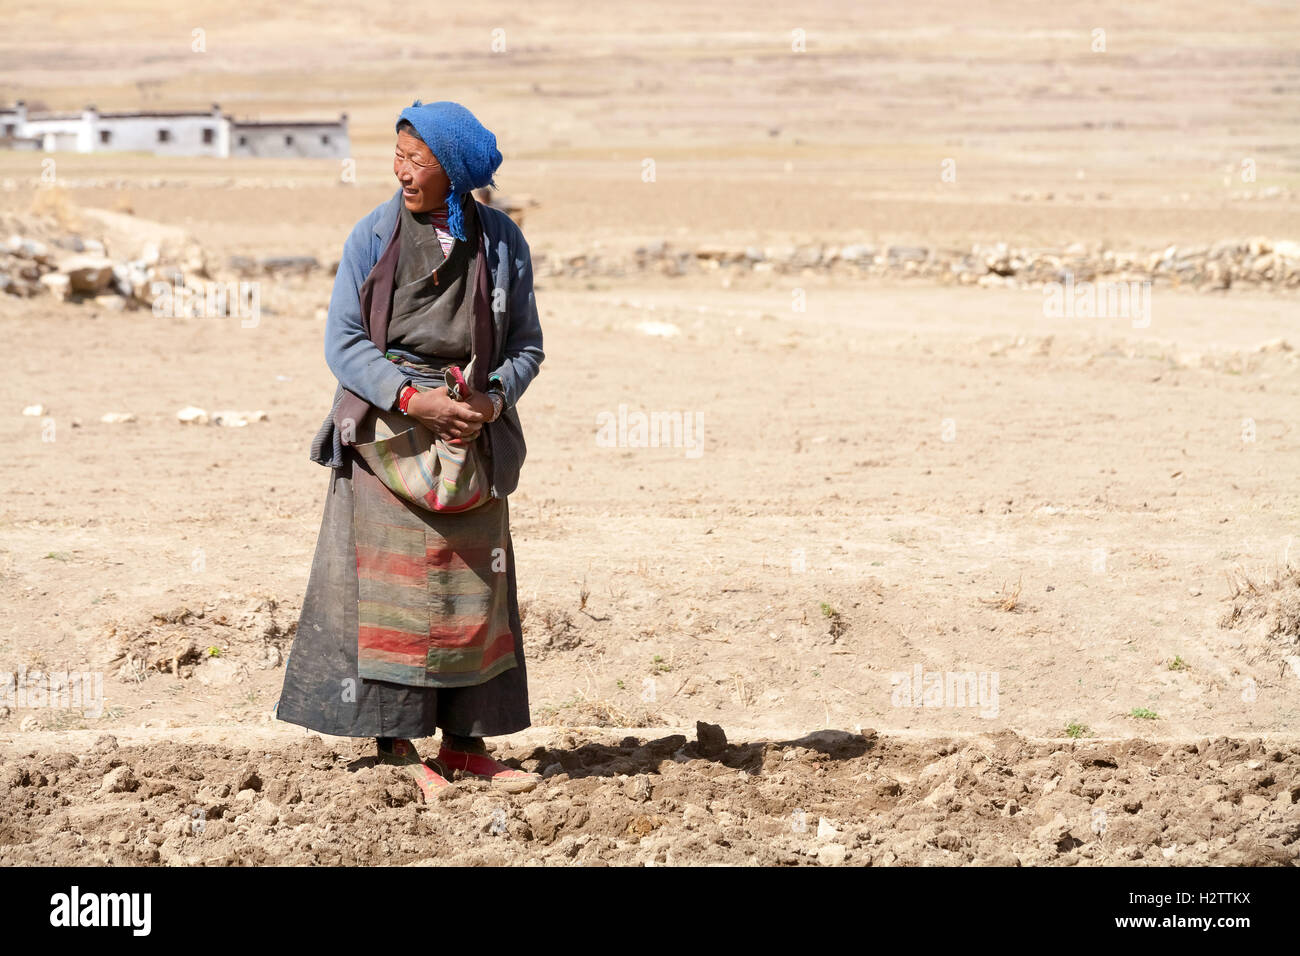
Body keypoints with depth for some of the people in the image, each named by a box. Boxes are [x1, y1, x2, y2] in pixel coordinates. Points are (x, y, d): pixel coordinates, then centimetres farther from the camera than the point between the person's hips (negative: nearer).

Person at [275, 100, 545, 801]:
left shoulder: (502, 241, 3)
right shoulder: (373, 236, -1)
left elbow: (526, 342, 7)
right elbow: (343, 342, -4)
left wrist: (494, 398, -12)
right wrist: (411, 399, -16)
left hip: (473, 432, 2)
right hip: (386, 432, -2)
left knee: (474, 583, 4)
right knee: (387, 583, -5)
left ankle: (463, 742, 12)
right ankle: (395, 744, 2)